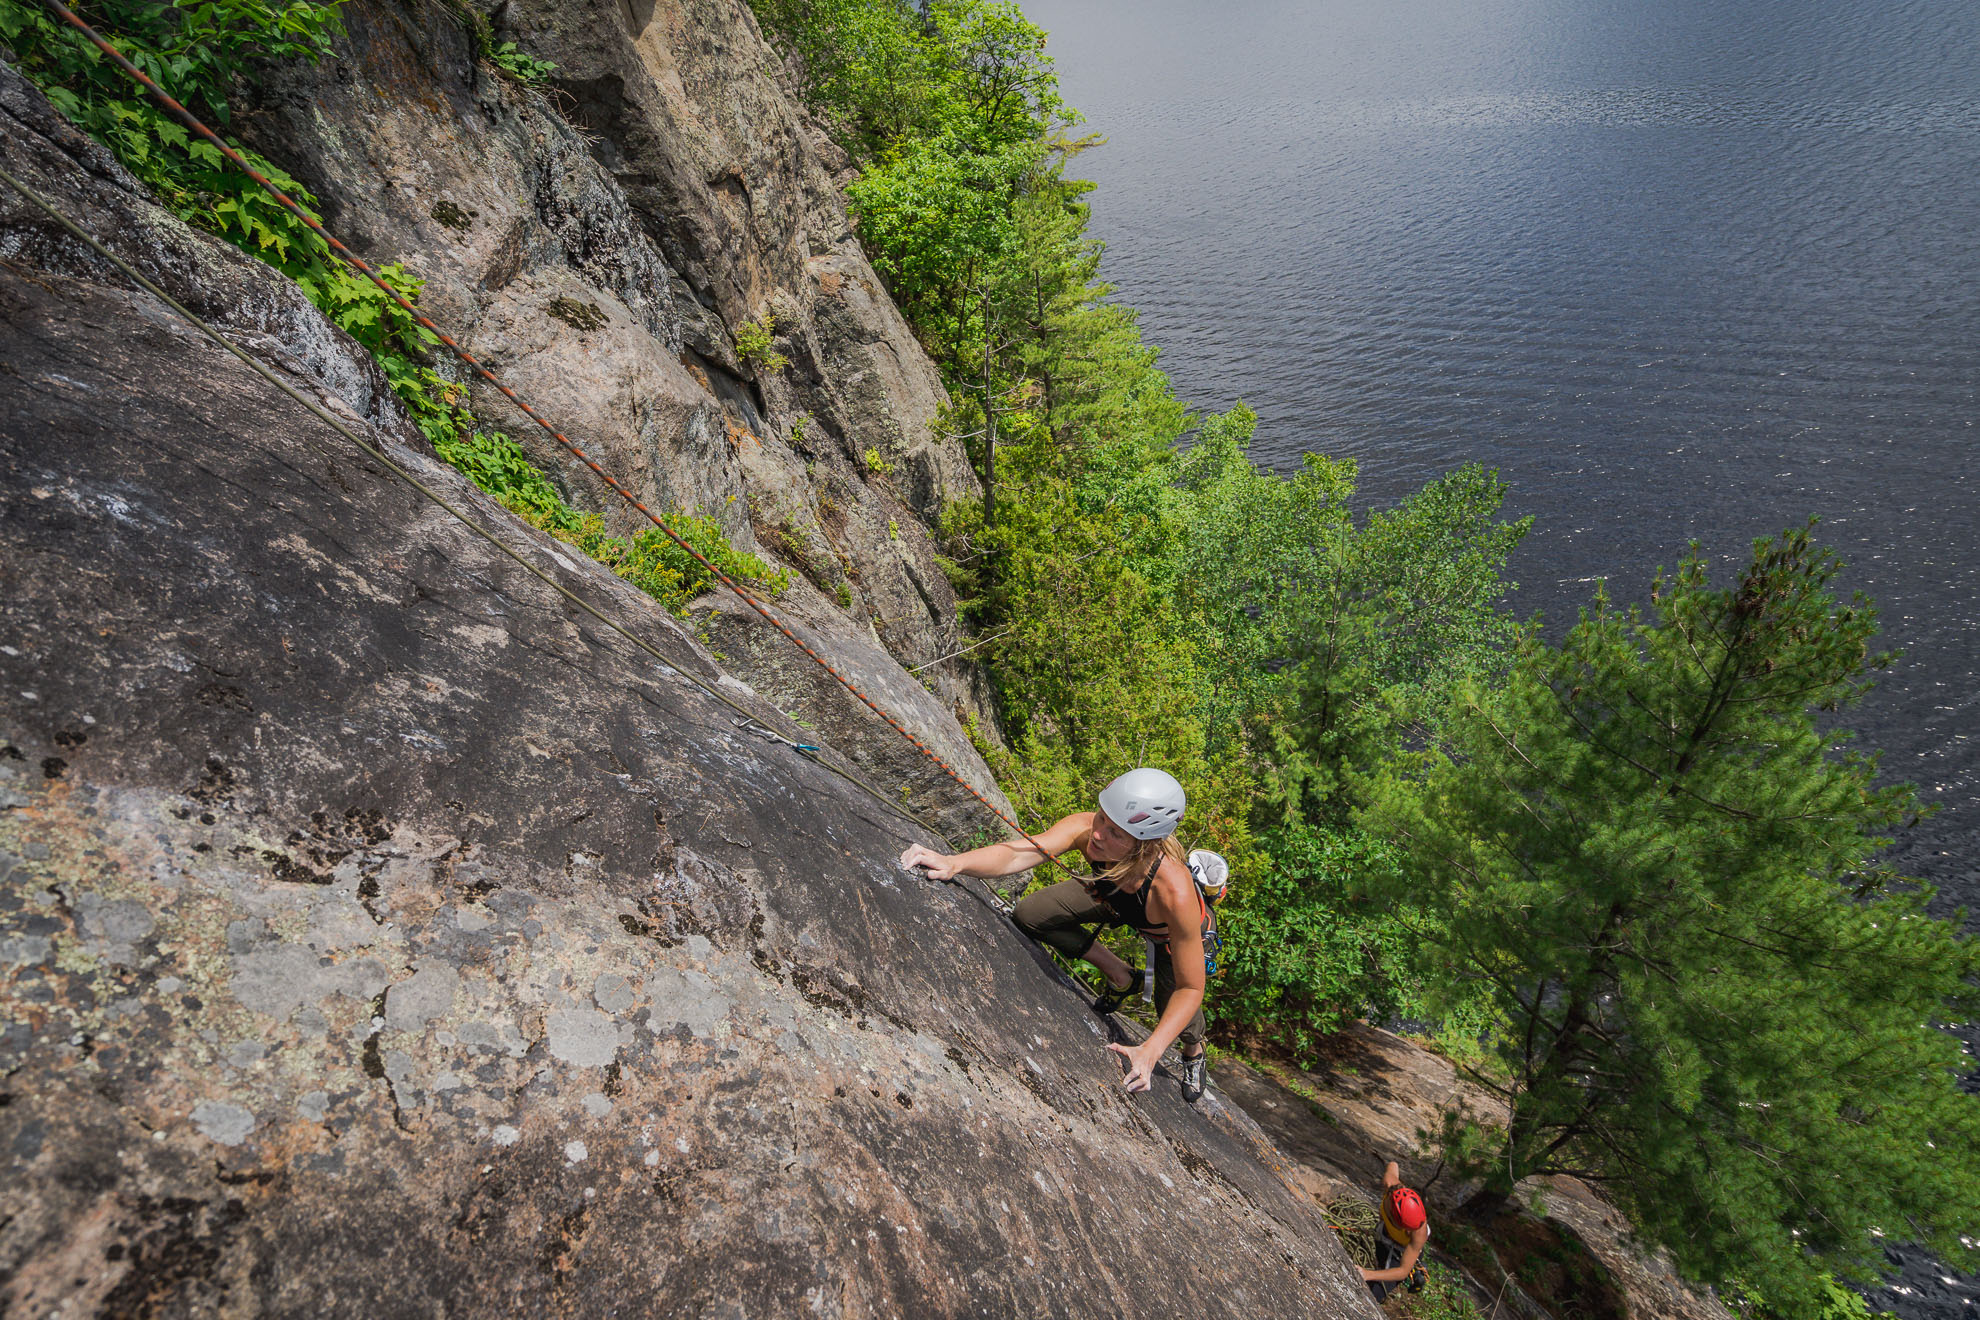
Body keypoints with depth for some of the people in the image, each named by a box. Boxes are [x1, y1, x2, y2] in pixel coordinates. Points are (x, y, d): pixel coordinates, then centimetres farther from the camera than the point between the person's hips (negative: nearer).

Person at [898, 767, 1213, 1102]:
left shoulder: (1175, 891, -46)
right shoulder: (1085, 829, -39)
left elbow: (1190, 987, -33)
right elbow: (1015, 854, -52)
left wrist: (1151, 1050, -41)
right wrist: (954, 863, -70)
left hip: (1175, 930, -3)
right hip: (1113, 901, 3)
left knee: (1177, 1024, 5)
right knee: (1029, 915, -10)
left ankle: (1194, 1050, 48)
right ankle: (1121, 977, 11)